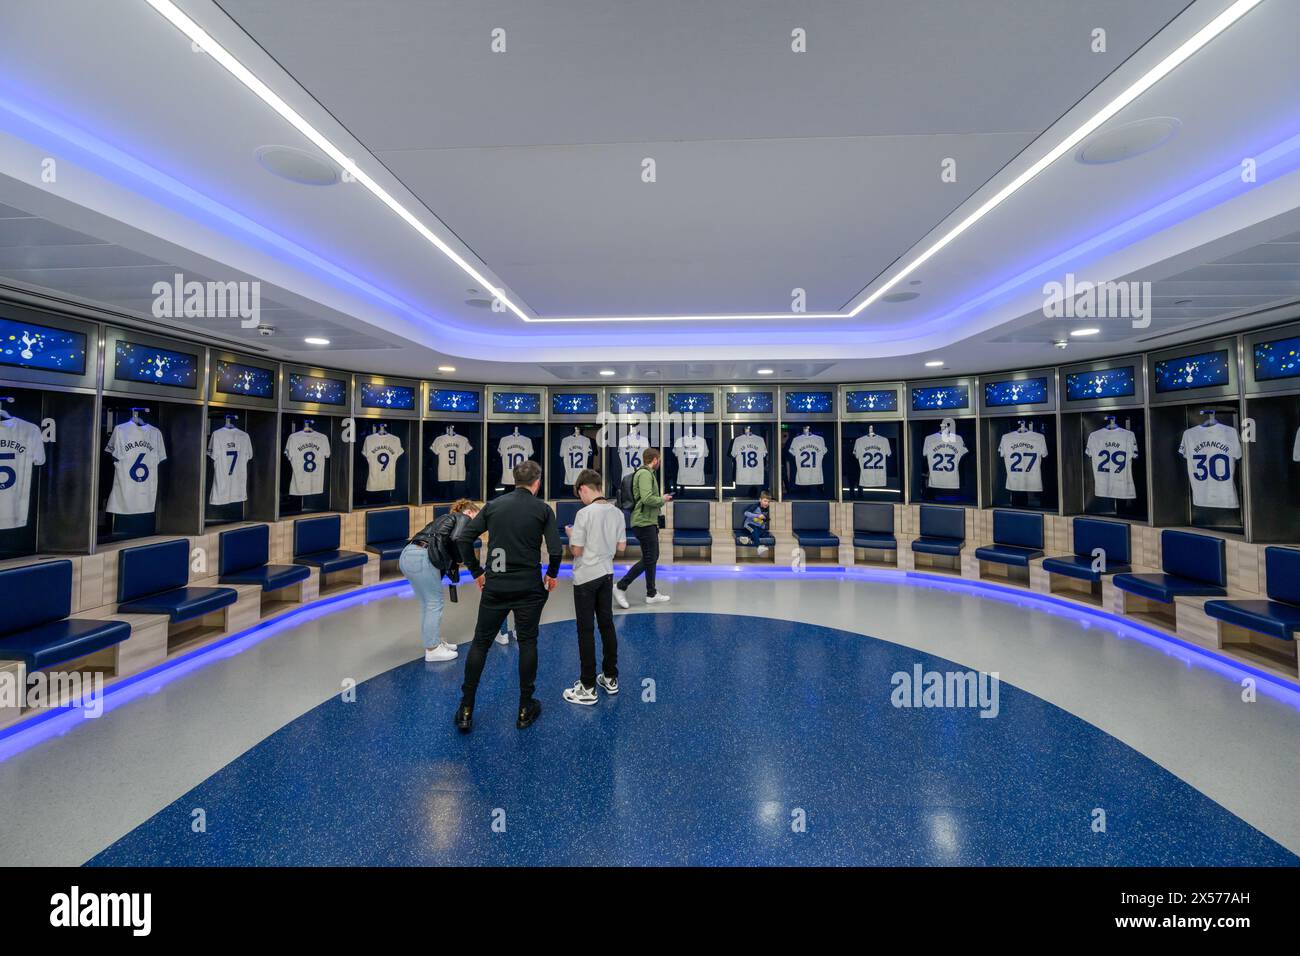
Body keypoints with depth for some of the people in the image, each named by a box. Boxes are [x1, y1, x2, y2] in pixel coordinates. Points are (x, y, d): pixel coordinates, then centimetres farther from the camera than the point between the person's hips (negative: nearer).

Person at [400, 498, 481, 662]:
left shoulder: (446, 518, 30)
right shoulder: (463, 518, 5)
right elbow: (455, 539, -14)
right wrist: (459, 559, 2)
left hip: (407, 556, 9)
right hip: (422, 558, -9)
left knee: (428, 603, 21)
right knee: (434, 604, 6)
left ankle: (435, 641, 33)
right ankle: (432, 649, 16)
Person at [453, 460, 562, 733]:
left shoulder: (494, 505, 4)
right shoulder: (542, 509, -4)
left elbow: (463, 538, 1)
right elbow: (555, 549, -11)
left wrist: (477, 572, 10)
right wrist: (551, 574, 7)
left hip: (494, 587, 2)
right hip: (529, 588, -2)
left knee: (480, 644, 13)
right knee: (527, 643, 11)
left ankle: (466, 711, 18)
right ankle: (525, 710, 19)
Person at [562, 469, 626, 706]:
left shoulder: (585, 514, -18)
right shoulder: (617, 512, 1)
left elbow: (576, 550, -16)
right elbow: (621, 547, 7)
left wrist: (571, 534, 2)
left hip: (586, 577, -6)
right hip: (606, 574, 6)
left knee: (586, 630, 2)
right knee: (607, 625, 15)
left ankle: (588, 688, 10)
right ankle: (611, 678, 25)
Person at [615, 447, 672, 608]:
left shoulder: (647, 473, 17)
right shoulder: (645, 473, -15)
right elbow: (647, 498, -27)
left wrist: (660, 499, 13)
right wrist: (662, 500, -11)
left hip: (649, 522, 11)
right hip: (644, 523, -11)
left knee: (653, 557, 15)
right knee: (648, 559, -4)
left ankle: (652, 594, 20)